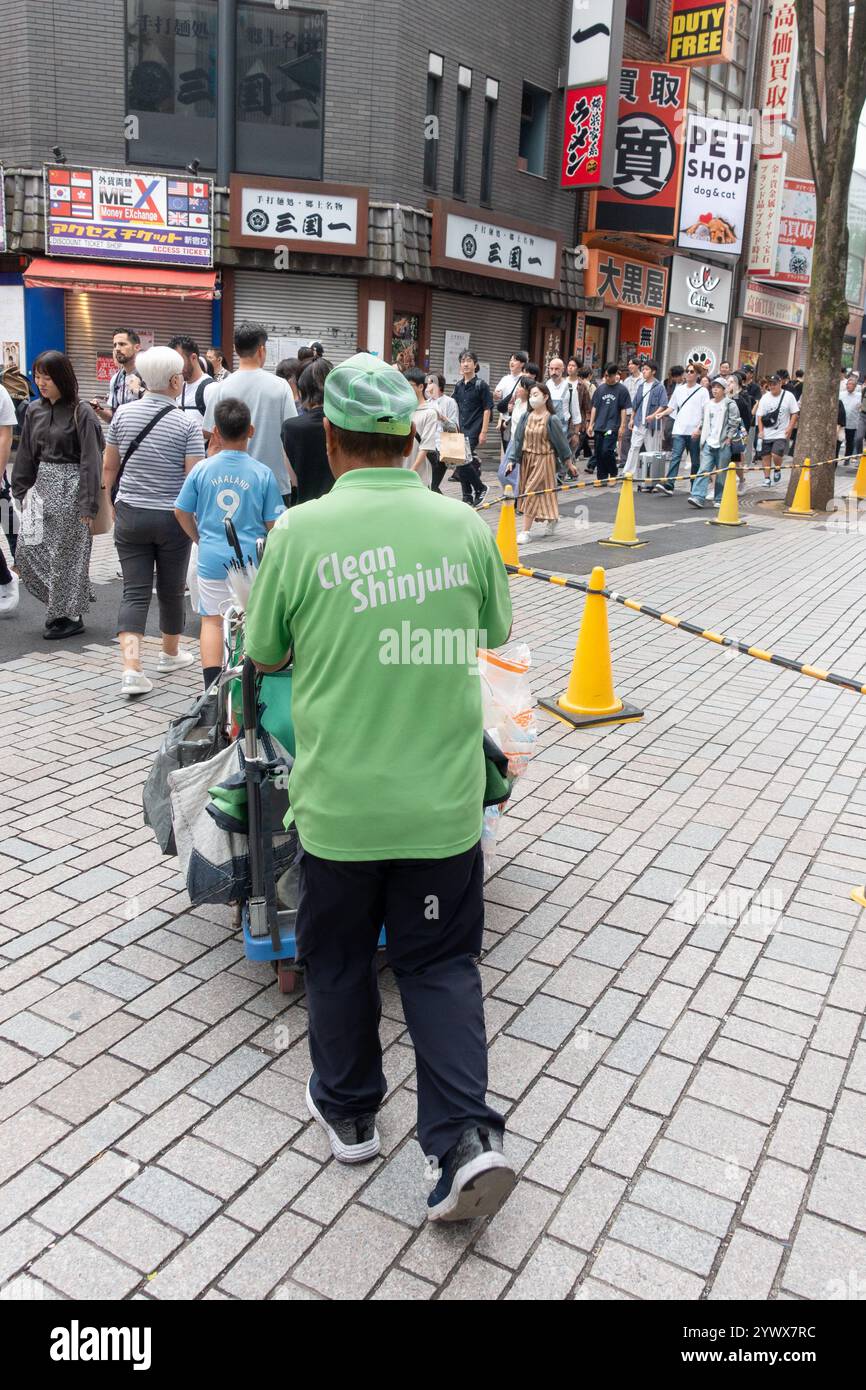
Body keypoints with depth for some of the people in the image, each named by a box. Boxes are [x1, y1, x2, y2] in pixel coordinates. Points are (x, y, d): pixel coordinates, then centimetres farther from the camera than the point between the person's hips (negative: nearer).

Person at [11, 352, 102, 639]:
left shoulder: (81, 412, -11)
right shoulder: (35, 410, 8)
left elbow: (91, 461, -14)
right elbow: (26, 454, 14)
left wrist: (88, 505, -17)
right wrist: (20, 491, 12)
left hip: (71, 488, -6)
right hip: (42, 486, 6)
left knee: (67, 555, 1)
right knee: (26, 550, 3)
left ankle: (70, 615, 16)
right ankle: (62, 602, 22)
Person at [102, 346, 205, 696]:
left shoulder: (124, 413, 1)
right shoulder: (187, 422, -11)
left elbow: (109, 466, 7)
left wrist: (109, 500, 20)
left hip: (129, 514, 3)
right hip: (172, 519, -3)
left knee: (134, 591, 2)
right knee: (171, 589, 14)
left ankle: (131, 669, -11)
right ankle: (170, 654, 33)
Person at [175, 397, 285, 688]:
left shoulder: (202, 469, -3)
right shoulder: (262, 473, -7)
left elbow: (182, 513, 5)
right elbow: (273, 523, -3)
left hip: (212, 558, 1)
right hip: (252, 558, -1)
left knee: (212, 620, 11)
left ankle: (212, 688, 6)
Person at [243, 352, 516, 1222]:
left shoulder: (300, 532, -11)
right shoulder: (465, 526, -4)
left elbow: (265, 656, 1)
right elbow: (495, 633, 11)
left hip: (338, 801, -1)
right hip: (443, 799, 2)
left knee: (338, 959, 20)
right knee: (440, 963, 17)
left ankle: (348, 1111, 38)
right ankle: (466, 1138, 11)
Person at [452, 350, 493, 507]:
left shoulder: (481, 385, -6)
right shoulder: (459, 385, 11)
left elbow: (487, 409, -8)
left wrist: (483, 432, -13)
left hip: (473, 431, -7)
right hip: (460, 430, 7)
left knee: (463, 461, -16)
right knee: (460, 464, 6)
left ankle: (480, 488, 3)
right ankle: (467, 498, 16)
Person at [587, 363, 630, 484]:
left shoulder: (621, 389, -1)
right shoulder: (601, 388, 10)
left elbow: (624, 409, -1)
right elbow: (594, 407, 13)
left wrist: (622, 426, -6)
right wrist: (591, 424, 9)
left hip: (612, 427, -5)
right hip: (599, 427, 5)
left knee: (607, 451, -15)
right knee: (599, 453, 5)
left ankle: (613, 475, 3)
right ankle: (601, 478, 15)